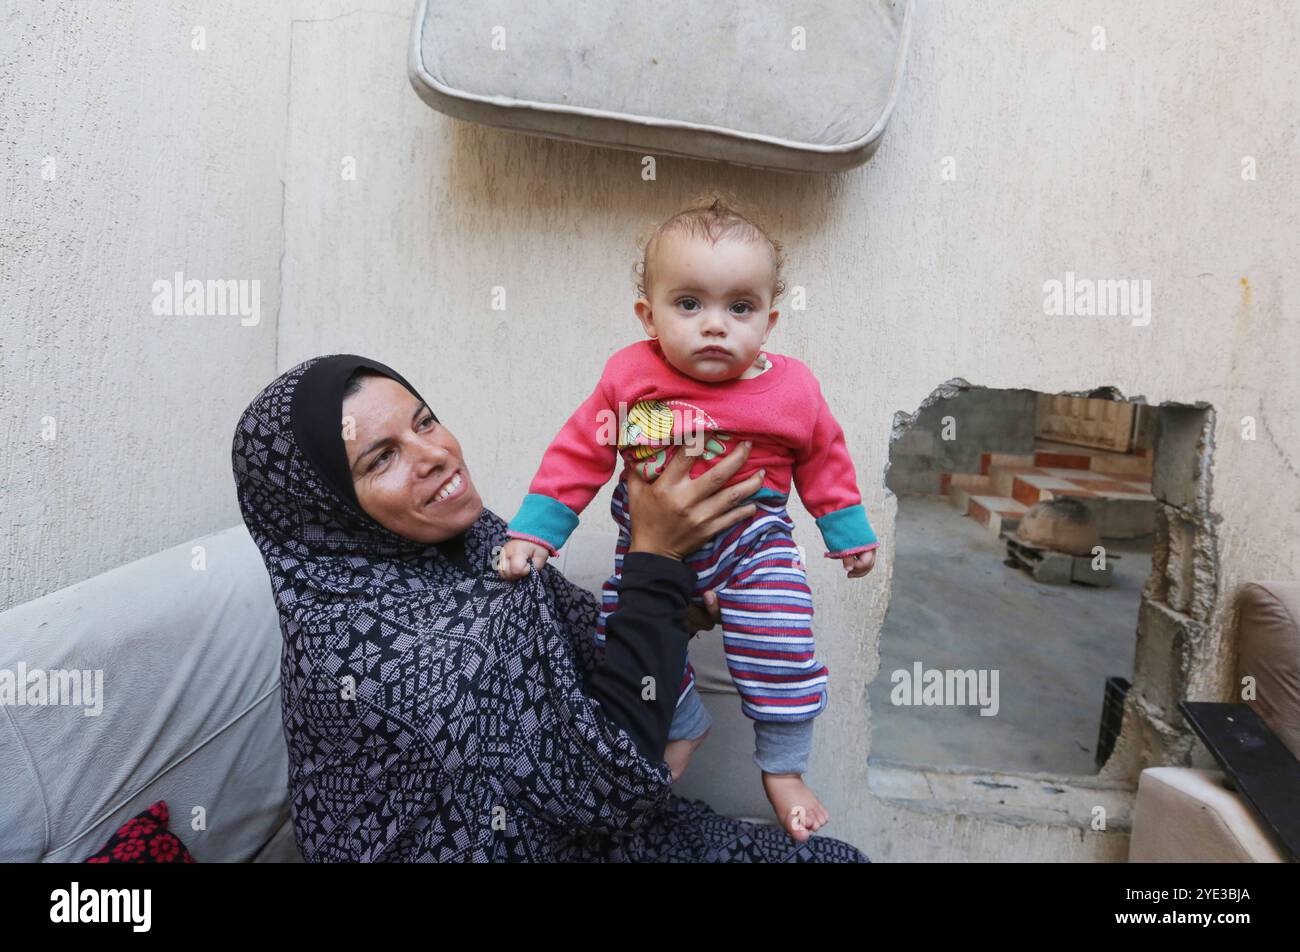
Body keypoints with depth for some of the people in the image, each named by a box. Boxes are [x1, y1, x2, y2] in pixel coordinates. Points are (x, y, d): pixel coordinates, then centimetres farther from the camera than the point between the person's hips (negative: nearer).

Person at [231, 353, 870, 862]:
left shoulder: (475, 535, -5)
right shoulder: (349, 652, -27)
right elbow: (605, 777, -27)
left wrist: (675, 607, -12)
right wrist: (656, 558, -25)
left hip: (583, 823, 7)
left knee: (835, 854, 2)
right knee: (829, 856, -6)